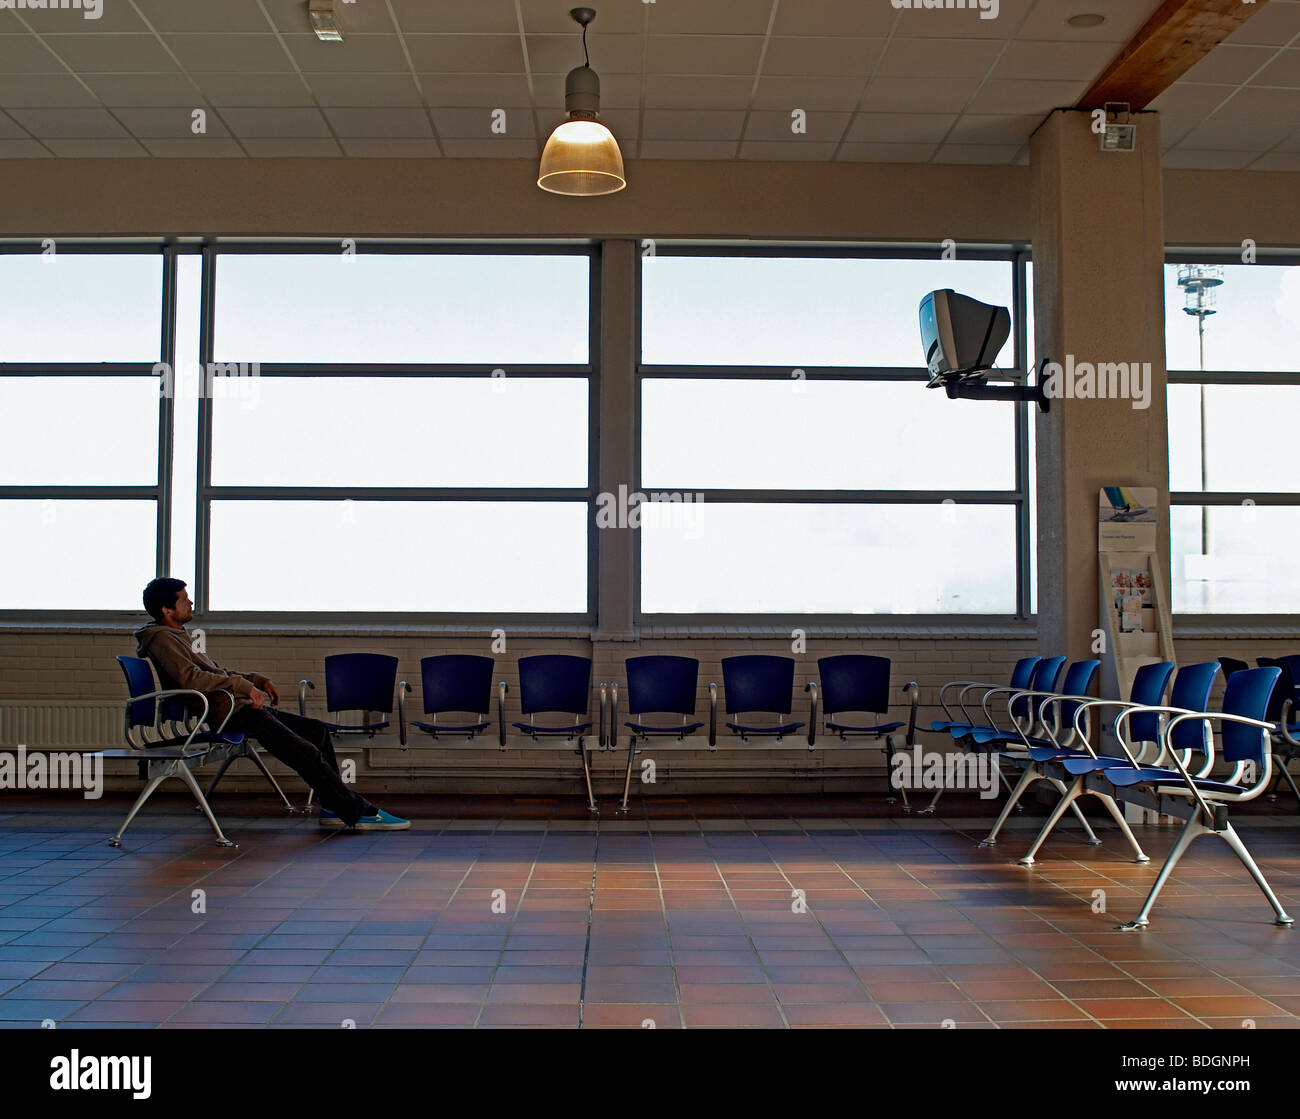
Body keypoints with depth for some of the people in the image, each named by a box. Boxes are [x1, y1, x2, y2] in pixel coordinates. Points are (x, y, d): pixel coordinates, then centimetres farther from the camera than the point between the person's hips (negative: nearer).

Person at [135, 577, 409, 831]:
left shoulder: (176, 635, 23)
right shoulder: (162, 639, -9)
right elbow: (191, 678, -25)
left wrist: (258, 680, 17)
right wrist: (243, 685, -20)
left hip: (239, 706, 11)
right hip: (225, 713, -11)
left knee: (317, 729, 8)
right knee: (306, 752, -16)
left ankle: (334, 808, 6)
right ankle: (360, 812, -11)